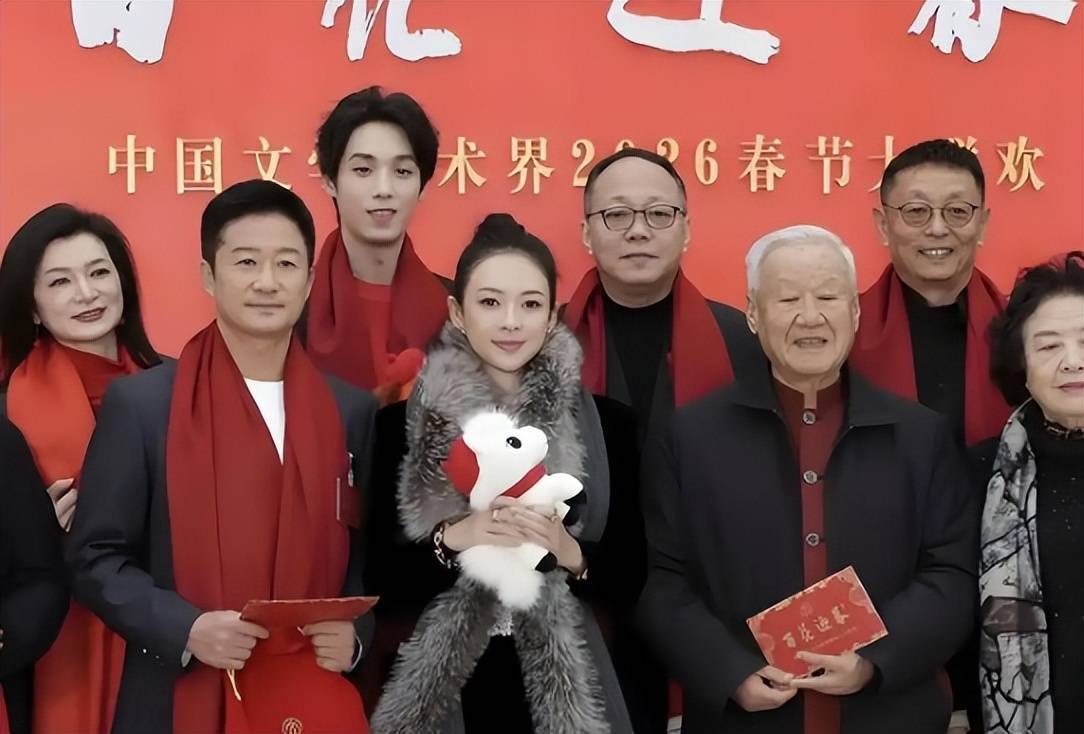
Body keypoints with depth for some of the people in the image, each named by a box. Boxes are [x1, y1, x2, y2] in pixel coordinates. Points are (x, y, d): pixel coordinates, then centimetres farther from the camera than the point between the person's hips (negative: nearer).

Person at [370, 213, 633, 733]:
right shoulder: (409, 418, -4)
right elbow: (380, 570, -4)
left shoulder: (596, 418, -2)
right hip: (439, 688, 0)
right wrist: (451, 538, -20)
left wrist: (568, 552, -18)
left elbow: (626, 569, 0)